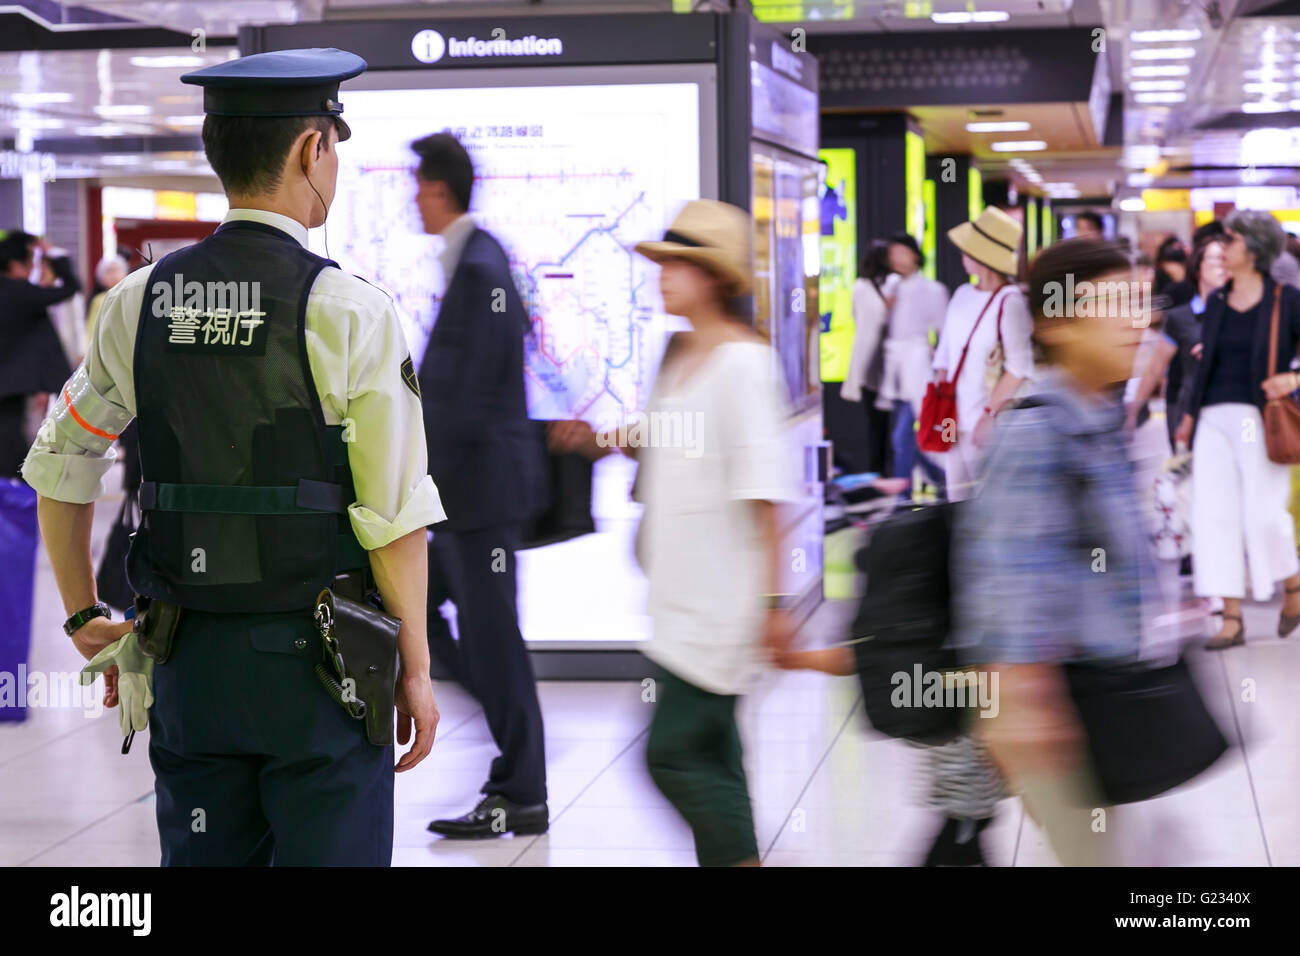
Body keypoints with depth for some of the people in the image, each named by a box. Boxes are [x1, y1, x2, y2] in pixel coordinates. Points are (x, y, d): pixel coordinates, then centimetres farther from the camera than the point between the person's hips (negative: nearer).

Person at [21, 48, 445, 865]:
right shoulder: (350, 312, -11)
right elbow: (395, 514, -10)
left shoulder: (139, 302, 4)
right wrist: (415, 667, -1)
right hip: (314, 664, -5)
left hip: (188, 664, 5)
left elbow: (60, 472, 12)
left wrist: (84, 619, 23)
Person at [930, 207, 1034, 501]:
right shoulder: (963, 295, 10)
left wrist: (989, 414, -16)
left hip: (991, 424, -7)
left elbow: (1018, 368, -15)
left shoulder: (1009, 302, -12)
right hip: (955, 419, 7)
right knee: (957, 499, 9)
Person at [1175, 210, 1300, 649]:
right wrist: (1191, 414, 17)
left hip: (1259, 419, -5)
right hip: (1215, 419, 5)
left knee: (1264, 513, -10)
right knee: (1215, 514, -2)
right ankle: (1232, 618, 2)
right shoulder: (1216, 302, 13)